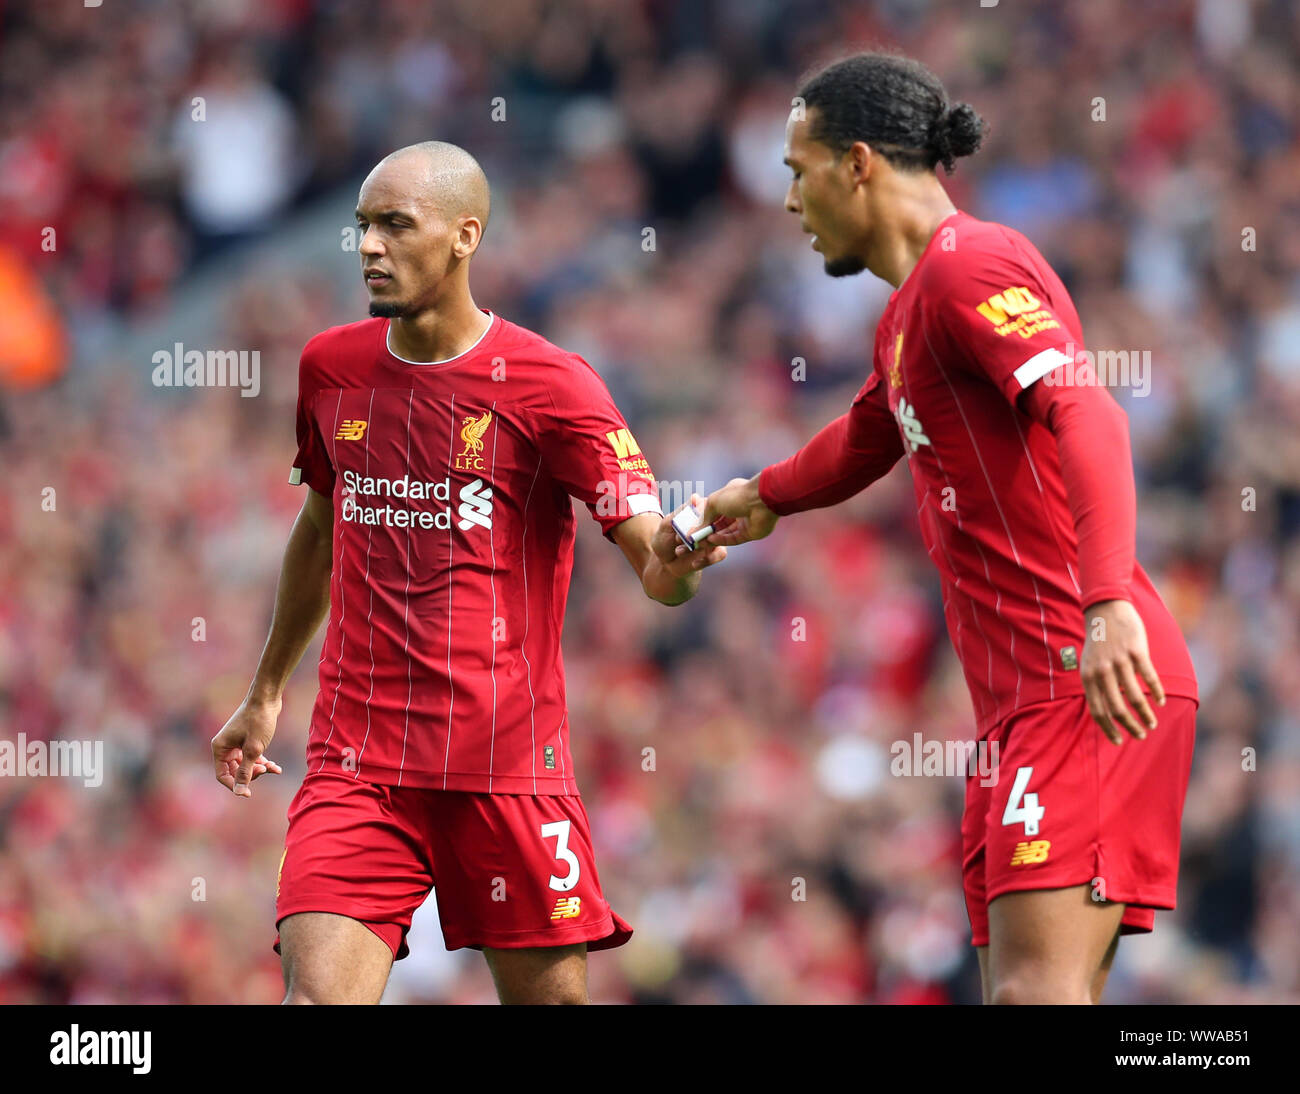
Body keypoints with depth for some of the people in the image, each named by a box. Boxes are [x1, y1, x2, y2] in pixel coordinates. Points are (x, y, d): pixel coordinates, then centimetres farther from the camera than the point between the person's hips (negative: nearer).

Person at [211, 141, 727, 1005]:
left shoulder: (549, 384, -6)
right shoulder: (330, 368, 8)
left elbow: (657, 565, -12)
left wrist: (673, 561, -36)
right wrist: (266, 691, 33)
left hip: (507, 763, -2)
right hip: (355, 762, 2)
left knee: (551, 996, 4)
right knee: (317, 993, -15)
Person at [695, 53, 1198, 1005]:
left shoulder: (969, 267, -9)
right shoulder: (910, 314, 24)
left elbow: (1087, 419, -24)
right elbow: (867, 439, 46)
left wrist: (1107, 604, -37)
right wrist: (762, 496, 65)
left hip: (1090, 683, -10)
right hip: (1027, 698, 10)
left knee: (1038, 989, -20)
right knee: (1019, 991, 6)